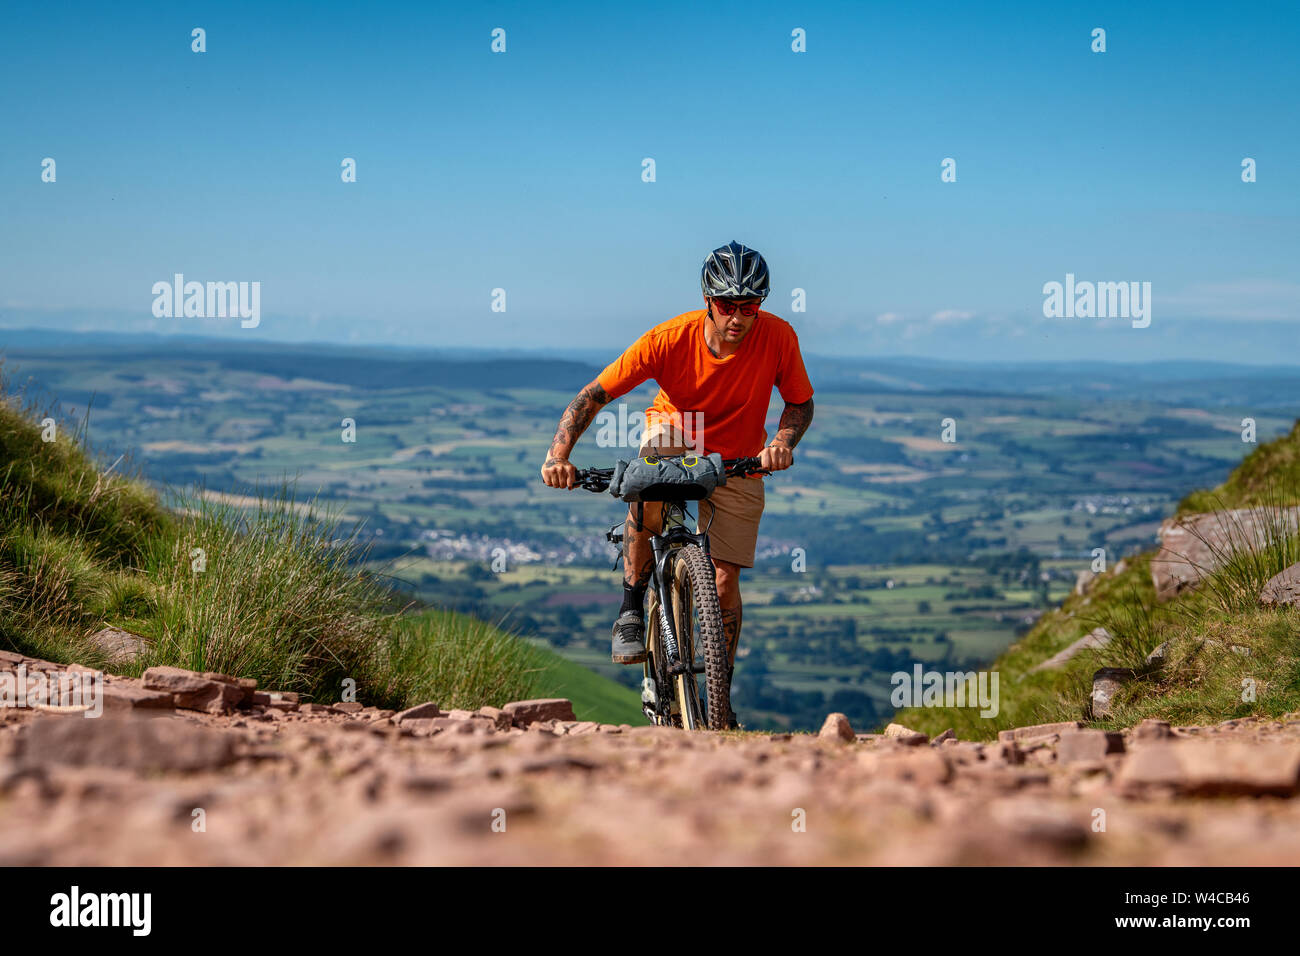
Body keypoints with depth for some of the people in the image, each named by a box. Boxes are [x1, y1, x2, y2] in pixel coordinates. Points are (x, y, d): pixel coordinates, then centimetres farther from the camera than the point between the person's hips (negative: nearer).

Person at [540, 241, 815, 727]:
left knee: (724, 579, -6)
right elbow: (593, 396, -25)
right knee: (646, 496, -37)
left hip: (737, 462, 1)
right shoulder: (668, 339, -28)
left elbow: (801, 403, -8)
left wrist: (781, 443, -29)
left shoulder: (777, 337, -24)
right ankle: (631, 609, -16)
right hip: (673, 434, -1)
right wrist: (559, 455, -38)